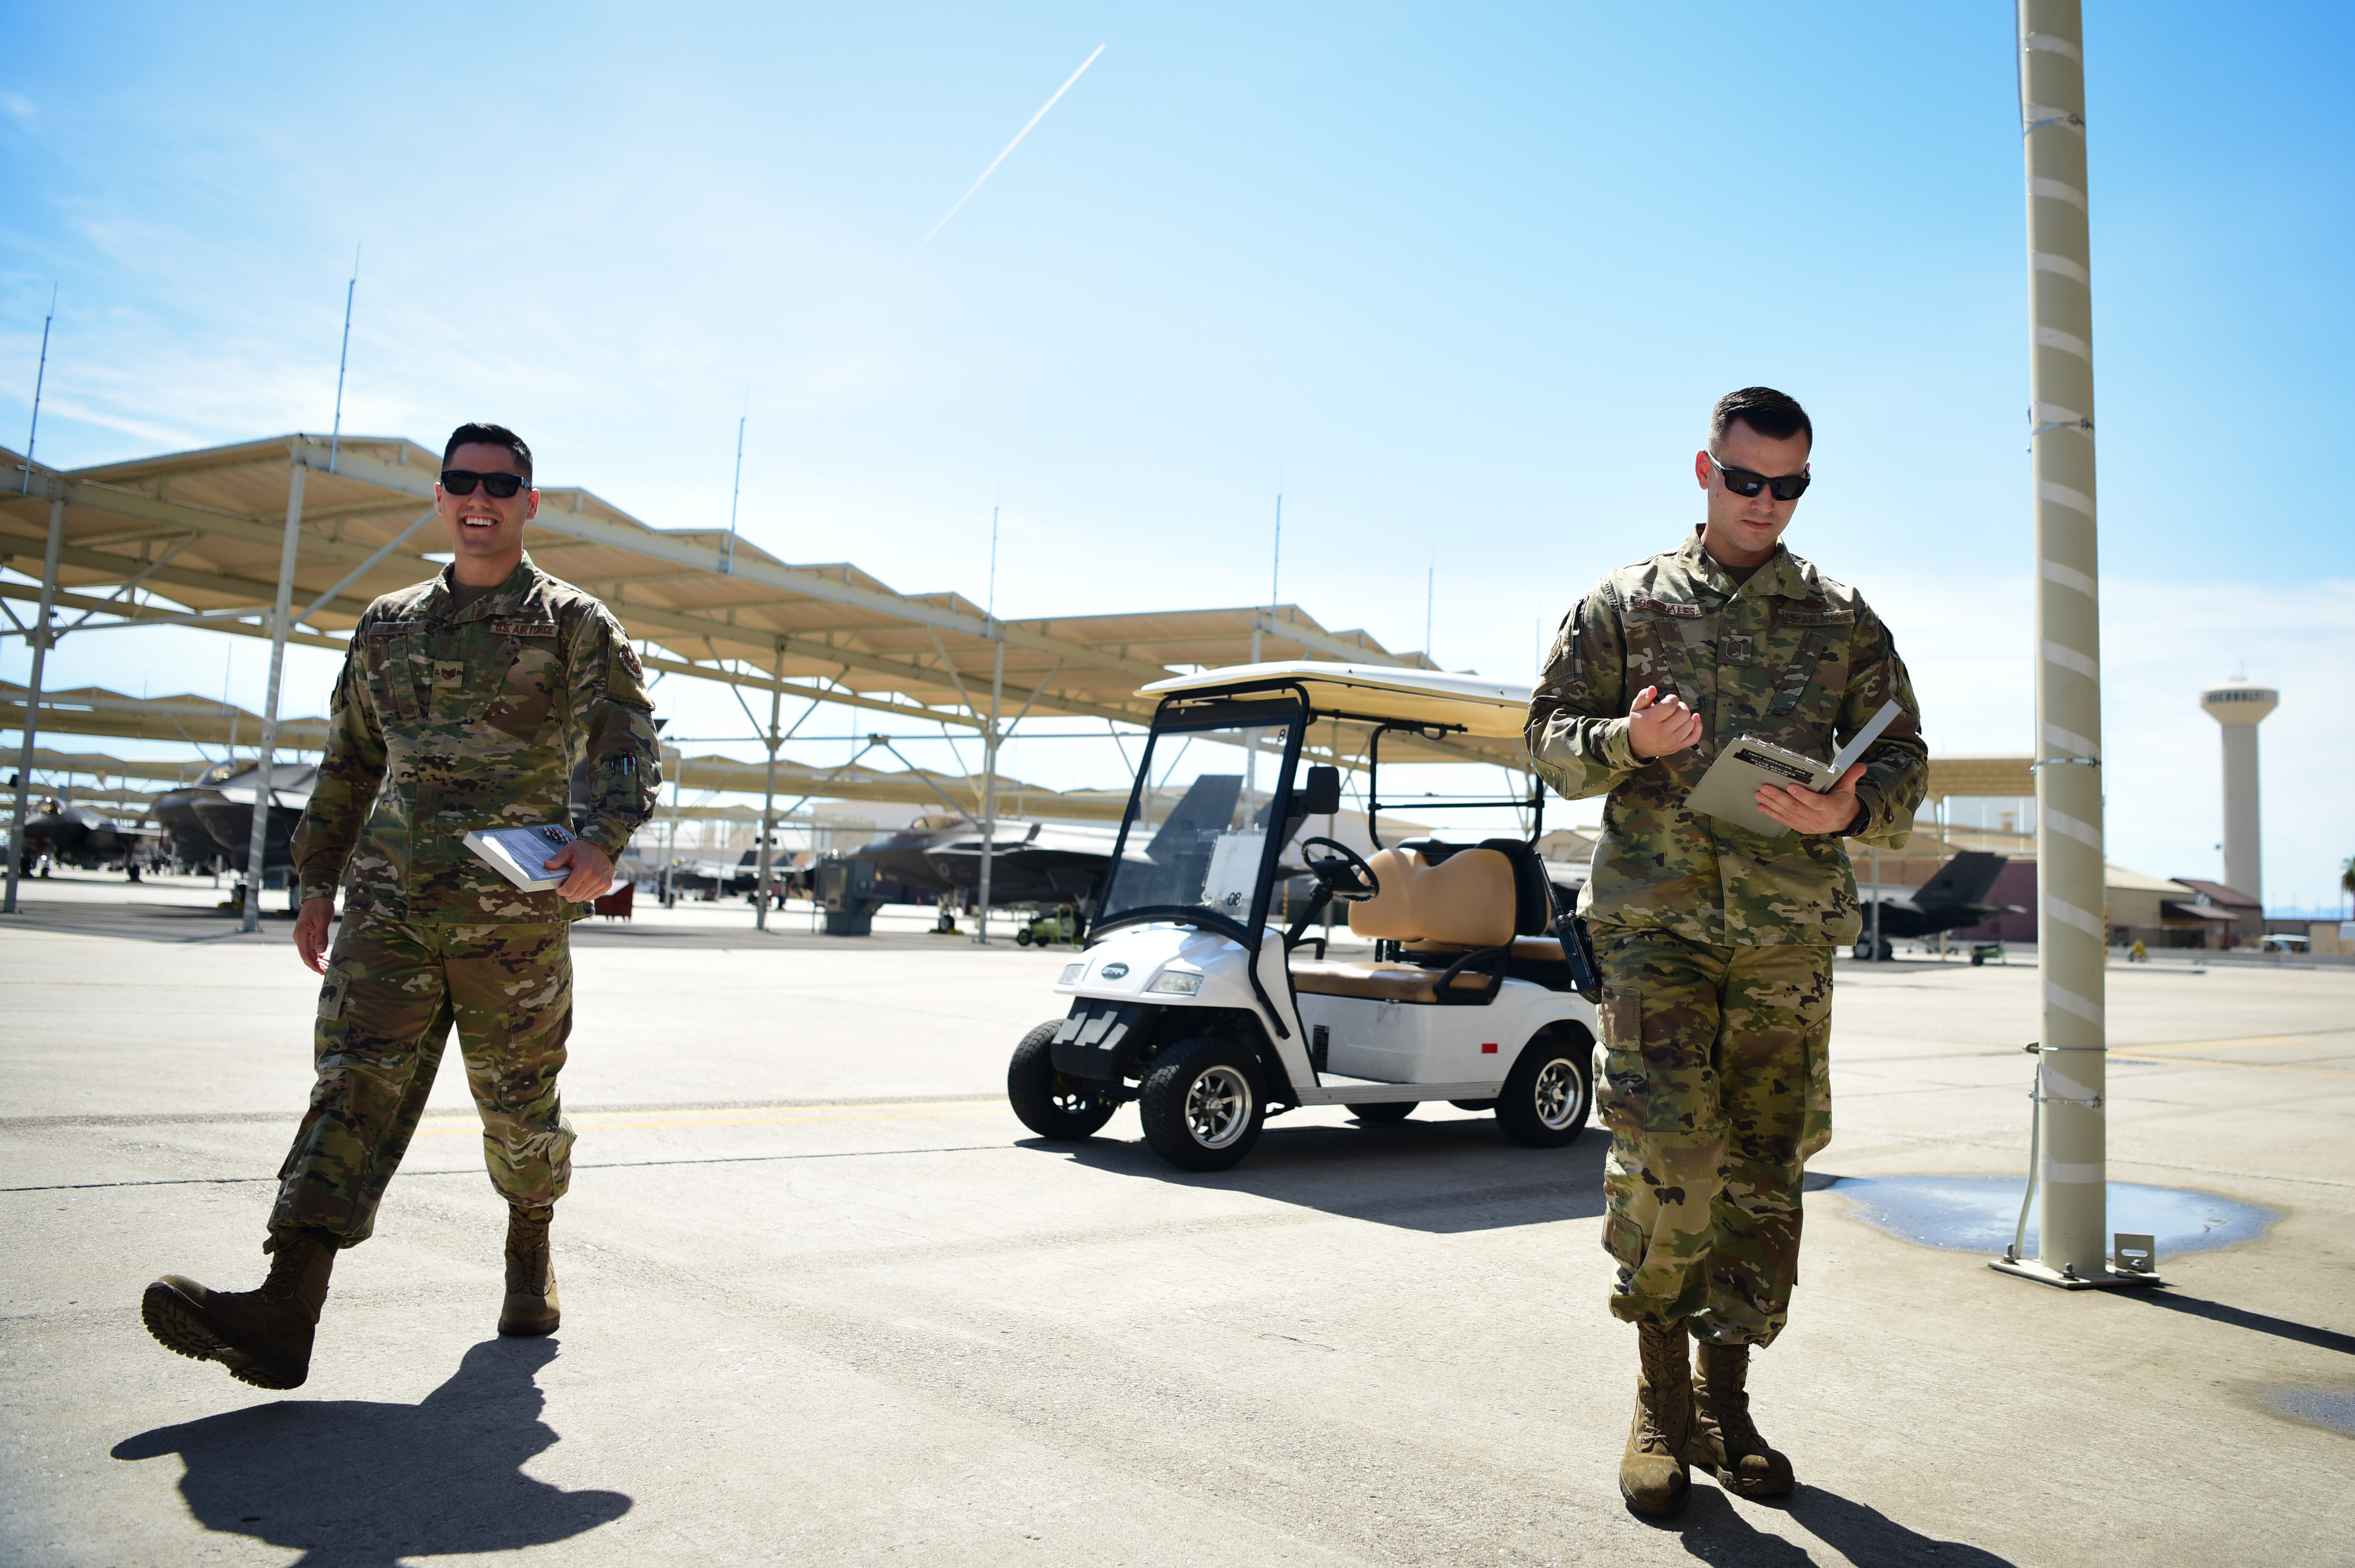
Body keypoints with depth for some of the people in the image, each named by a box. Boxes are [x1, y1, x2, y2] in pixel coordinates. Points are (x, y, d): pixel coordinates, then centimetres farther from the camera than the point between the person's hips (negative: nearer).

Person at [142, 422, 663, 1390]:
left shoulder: (574, 624, 2)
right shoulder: (389, 626, 17)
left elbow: (625, 739, -10)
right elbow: (349, 763, 23)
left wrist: (603, 840, -28)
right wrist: (318, 884, 20)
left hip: (518, 912, -3)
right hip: (391, 902, 3)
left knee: (519, 1099, 8)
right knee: (356, 1081, -10)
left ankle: (530, 1253, 32)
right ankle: (285, 1311, -18)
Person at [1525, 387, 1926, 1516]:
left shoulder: (1845, 621, 15)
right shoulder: (1624, 604, 10)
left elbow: (1903, 760, 12)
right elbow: (1549, 737, 7)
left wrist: (1851, 810, -10)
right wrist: (1628, 740, -15)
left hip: (1790, 929, 2)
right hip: (1654, 916, -2)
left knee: (1762, 1172, 5)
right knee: (1668, 1157, -13)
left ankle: (1723, 1403, 21)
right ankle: (1659, 1396, 6)